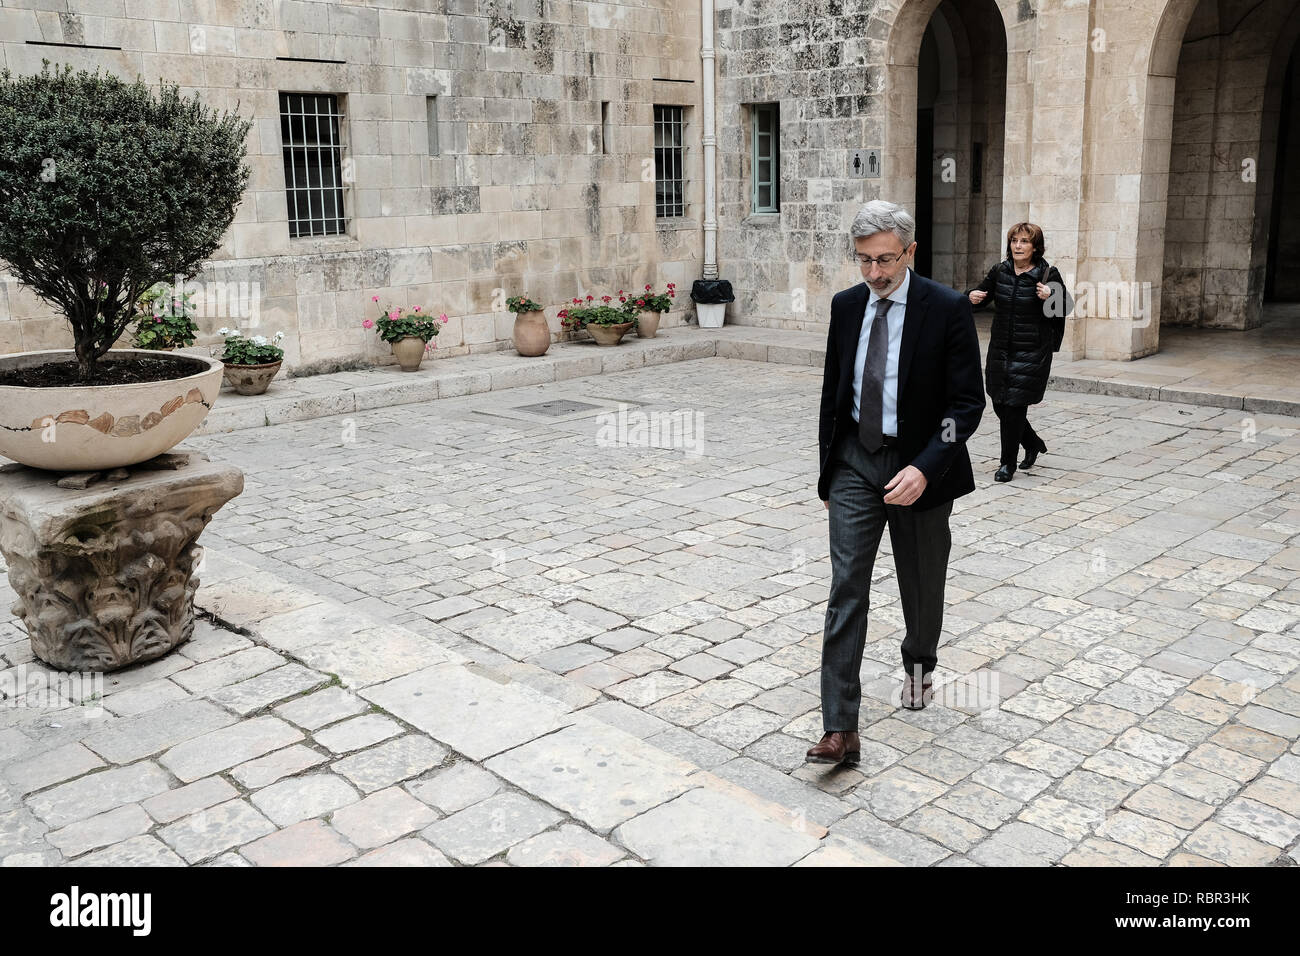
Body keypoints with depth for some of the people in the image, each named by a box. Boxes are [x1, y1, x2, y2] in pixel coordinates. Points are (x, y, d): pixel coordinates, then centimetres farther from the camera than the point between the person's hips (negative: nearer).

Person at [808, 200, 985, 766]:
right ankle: (840, 729, -7)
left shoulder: (947, 309, -11)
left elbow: (967, 401, -12)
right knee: (846, 589, -6)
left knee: (921, 586, 15)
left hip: (917, 467, -2)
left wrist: (924, 468, -25)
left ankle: (918, 664, 47)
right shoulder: (846, 306, 3)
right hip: (855, 463, 3)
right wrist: (828, 472, 13)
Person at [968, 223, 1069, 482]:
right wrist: (973, 296, -7)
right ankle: (1032, 443, 35)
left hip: (1032, 353, -5)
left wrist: (1051, 297, -27)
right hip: (1000, 350, 5)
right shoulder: (1000, 271, 5)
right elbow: (982, 296, 17)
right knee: (999, 403, 8)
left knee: (1015, 406, -6)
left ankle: (1008, 463, 9)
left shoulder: (1048, 275, -6)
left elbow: (1065, 309, -7)